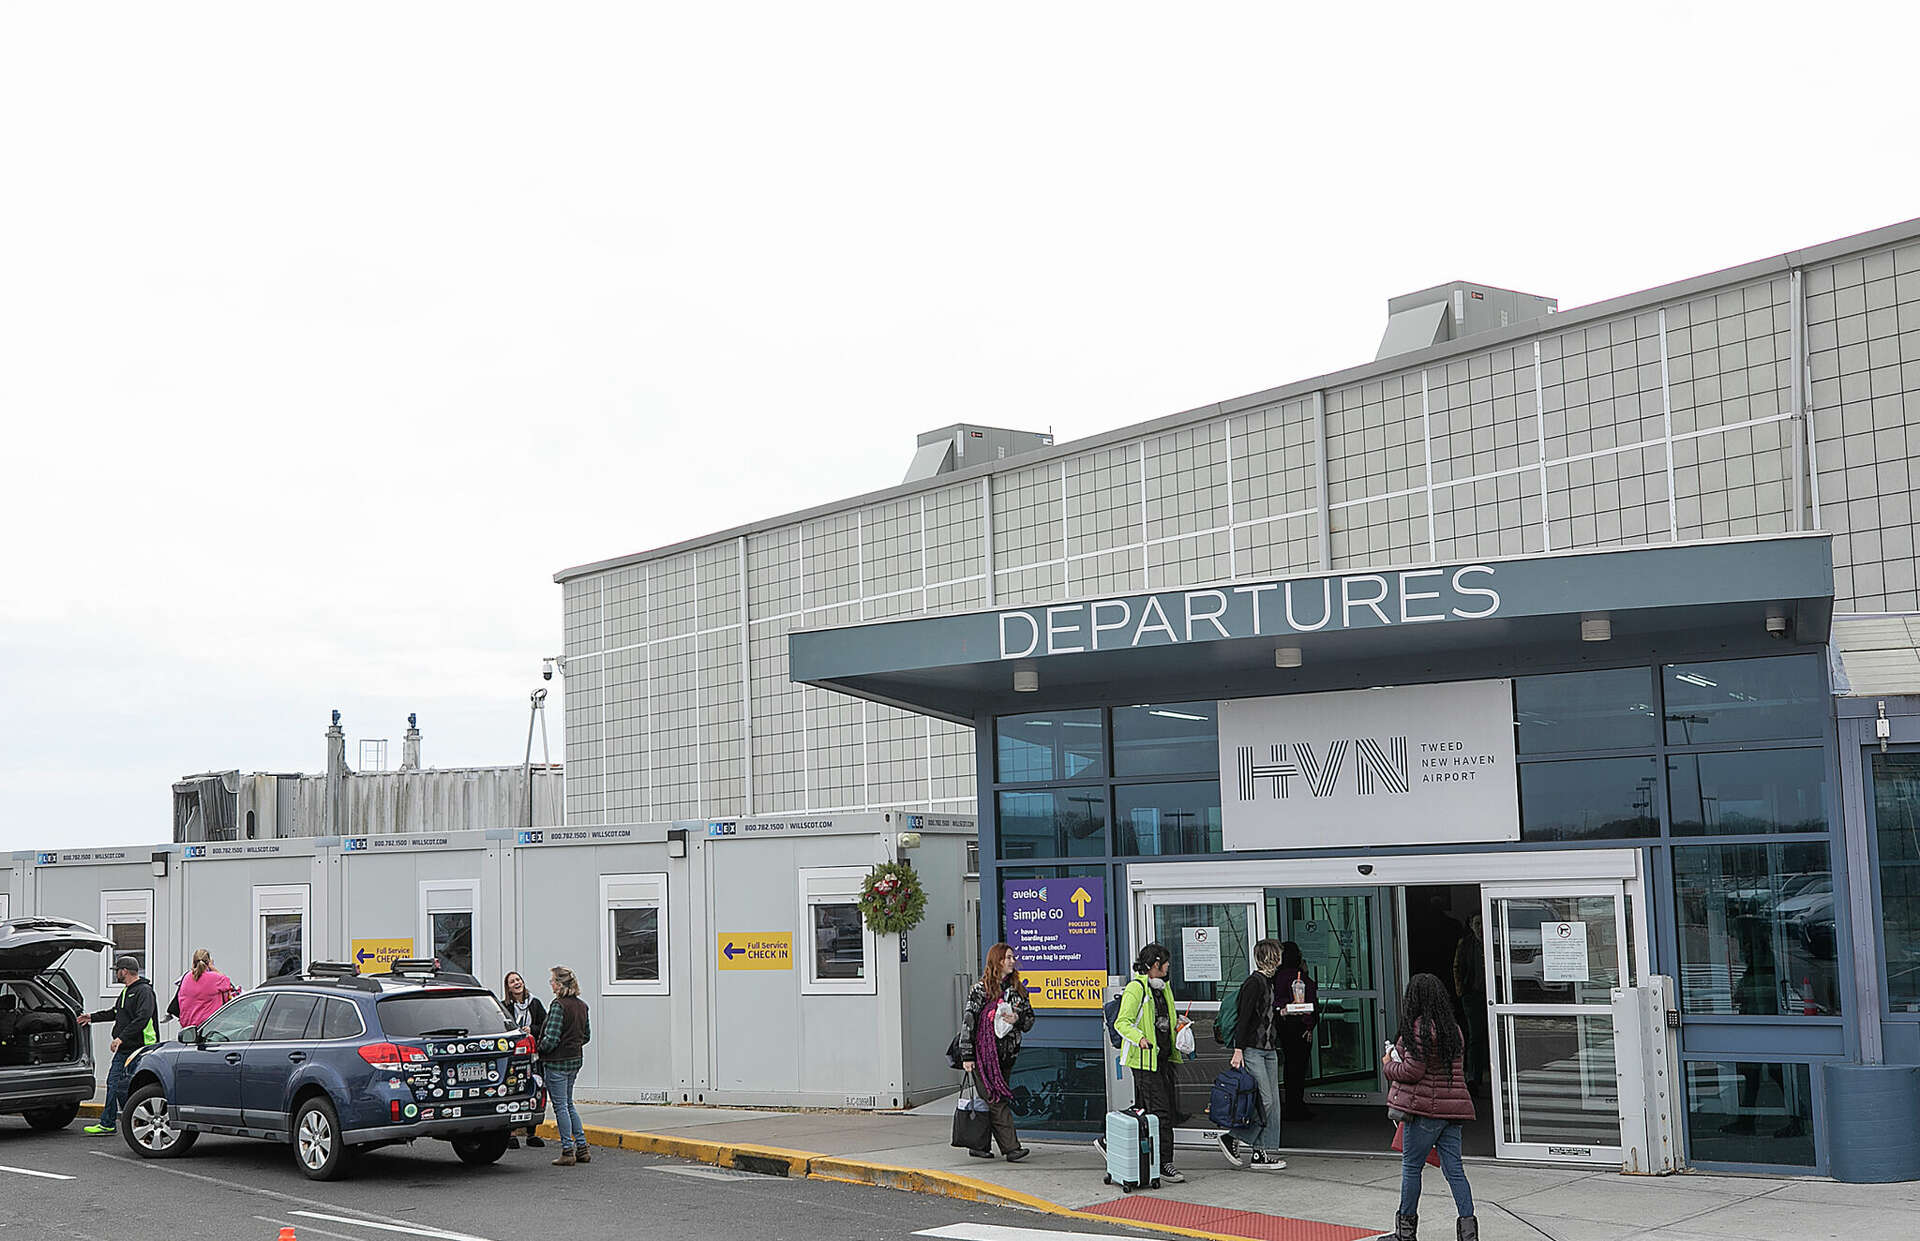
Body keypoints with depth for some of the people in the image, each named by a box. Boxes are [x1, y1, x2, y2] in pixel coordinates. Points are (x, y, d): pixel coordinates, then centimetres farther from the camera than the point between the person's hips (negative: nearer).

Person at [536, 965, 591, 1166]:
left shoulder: (558, 1005, -18)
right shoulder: (581, 1005, 8)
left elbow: (551, 1039, -21)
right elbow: (587, 1036, 14)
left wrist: (538, 1047, -4)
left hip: (557, 1061, -8)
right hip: (575, 1059, 8)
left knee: (561, 1106, -1)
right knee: (568, 1104, 17)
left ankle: (568, 1151, 2)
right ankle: (582, 1148, 17)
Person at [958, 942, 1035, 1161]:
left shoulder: (1017, 989, 11)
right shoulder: (981, 989, -5)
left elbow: (1029, 1019, 16)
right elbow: (968, 1020, -7)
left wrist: (1017, 1019, -9)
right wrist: (967, 1055, -11)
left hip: (1006, 1054, 6)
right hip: (984, 1054, -5)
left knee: (991, 1102, 7)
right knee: (996, 1101, -9)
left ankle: (980, 1146, 16)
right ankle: (1011, 1148, -13)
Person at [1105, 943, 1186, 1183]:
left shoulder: (1163, 988, 17)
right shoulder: (1135, 989, -11)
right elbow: (1122, 1023, -16)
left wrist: (1177, 1024, 13)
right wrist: (1139, 1038, -31)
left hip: (1163, 1058, 9)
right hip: (1145, 1059, -9)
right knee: (1159, 1112, -9)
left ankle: (1109, 1142, 22)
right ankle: (1164, 1164, -4)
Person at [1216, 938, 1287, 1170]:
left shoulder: (1268, 981, 16)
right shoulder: (1254, 982, -13)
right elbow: (1244, 1017, -18)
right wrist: (1238, 1050, -22)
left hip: (1268, 1050, 9)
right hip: (1252, 1050, -9)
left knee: (1273, 1102, 5)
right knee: (1264, 1101, -12)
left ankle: (1260, 1153, 8)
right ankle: (1231, 1139, 0)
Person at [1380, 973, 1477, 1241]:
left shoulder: (1419, 1028, -15)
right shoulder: (1453, 1029, 11)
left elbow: (1412, 1071, -17)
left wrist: (1388, 1065, 3)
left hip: (1426, 1108, -7)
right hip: (1453, 1105, 8)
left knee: (1411, 1166, 5)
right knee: (1454, 1168, 7)